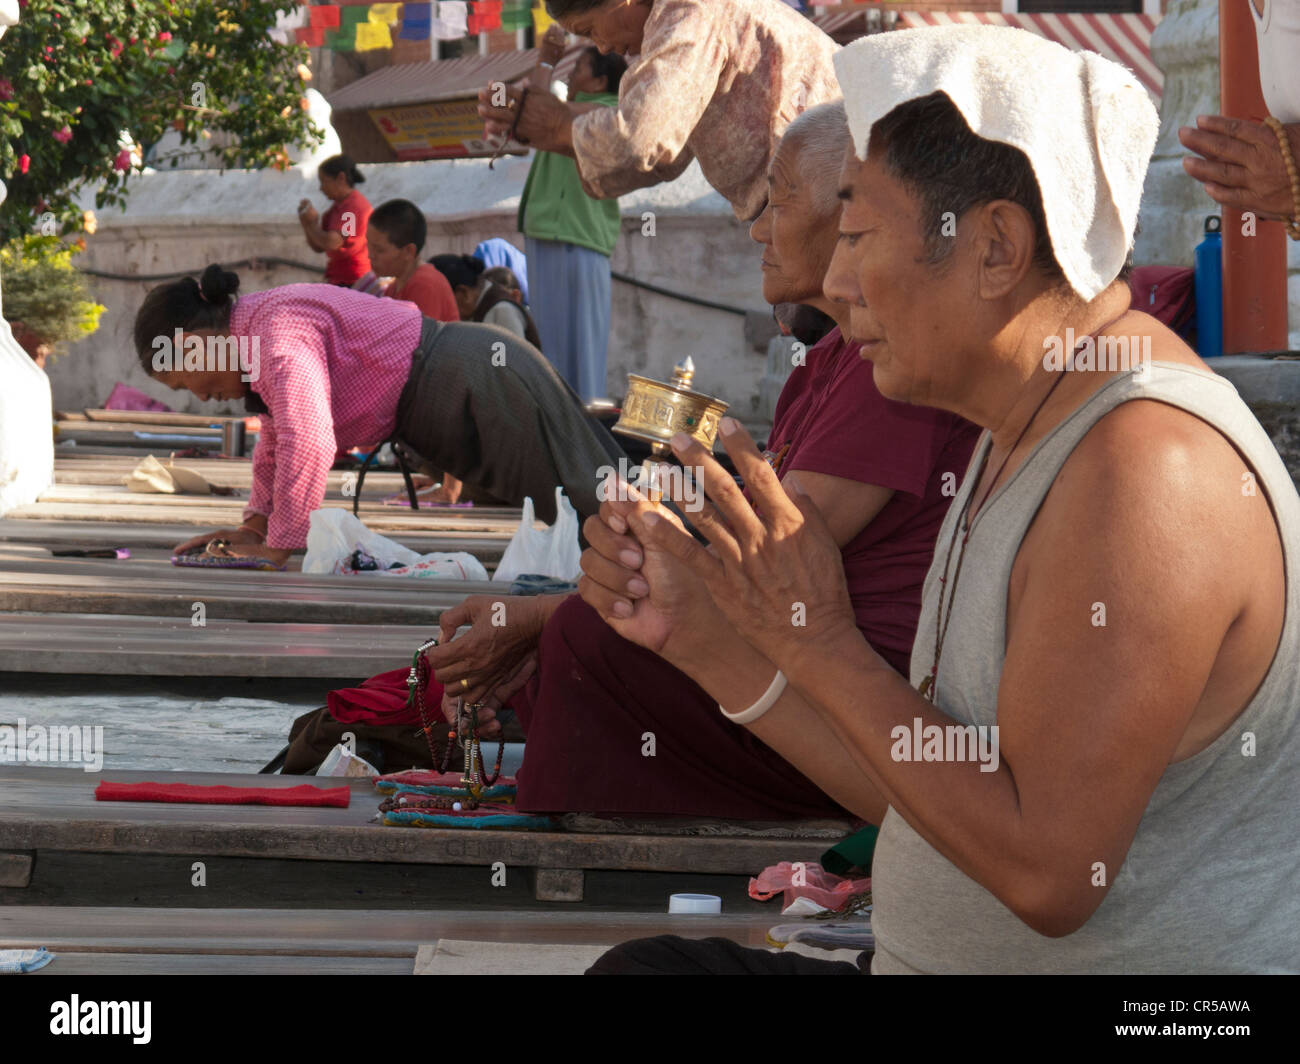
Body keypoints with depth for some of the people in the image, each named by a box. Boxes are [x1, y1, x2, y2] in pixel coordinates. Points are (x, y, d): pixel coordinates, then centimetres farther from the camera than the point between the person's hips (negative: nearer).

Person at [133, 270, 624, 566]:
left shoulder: (278, 333, -18)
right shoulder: (260, 323, 15)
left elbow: (308, 442, -30)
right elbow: (278, 437, 28)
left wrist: (278, 546, -21)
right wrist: (256, 526, 20)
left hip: (478, 384, -10)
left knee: (597, 510, -14)